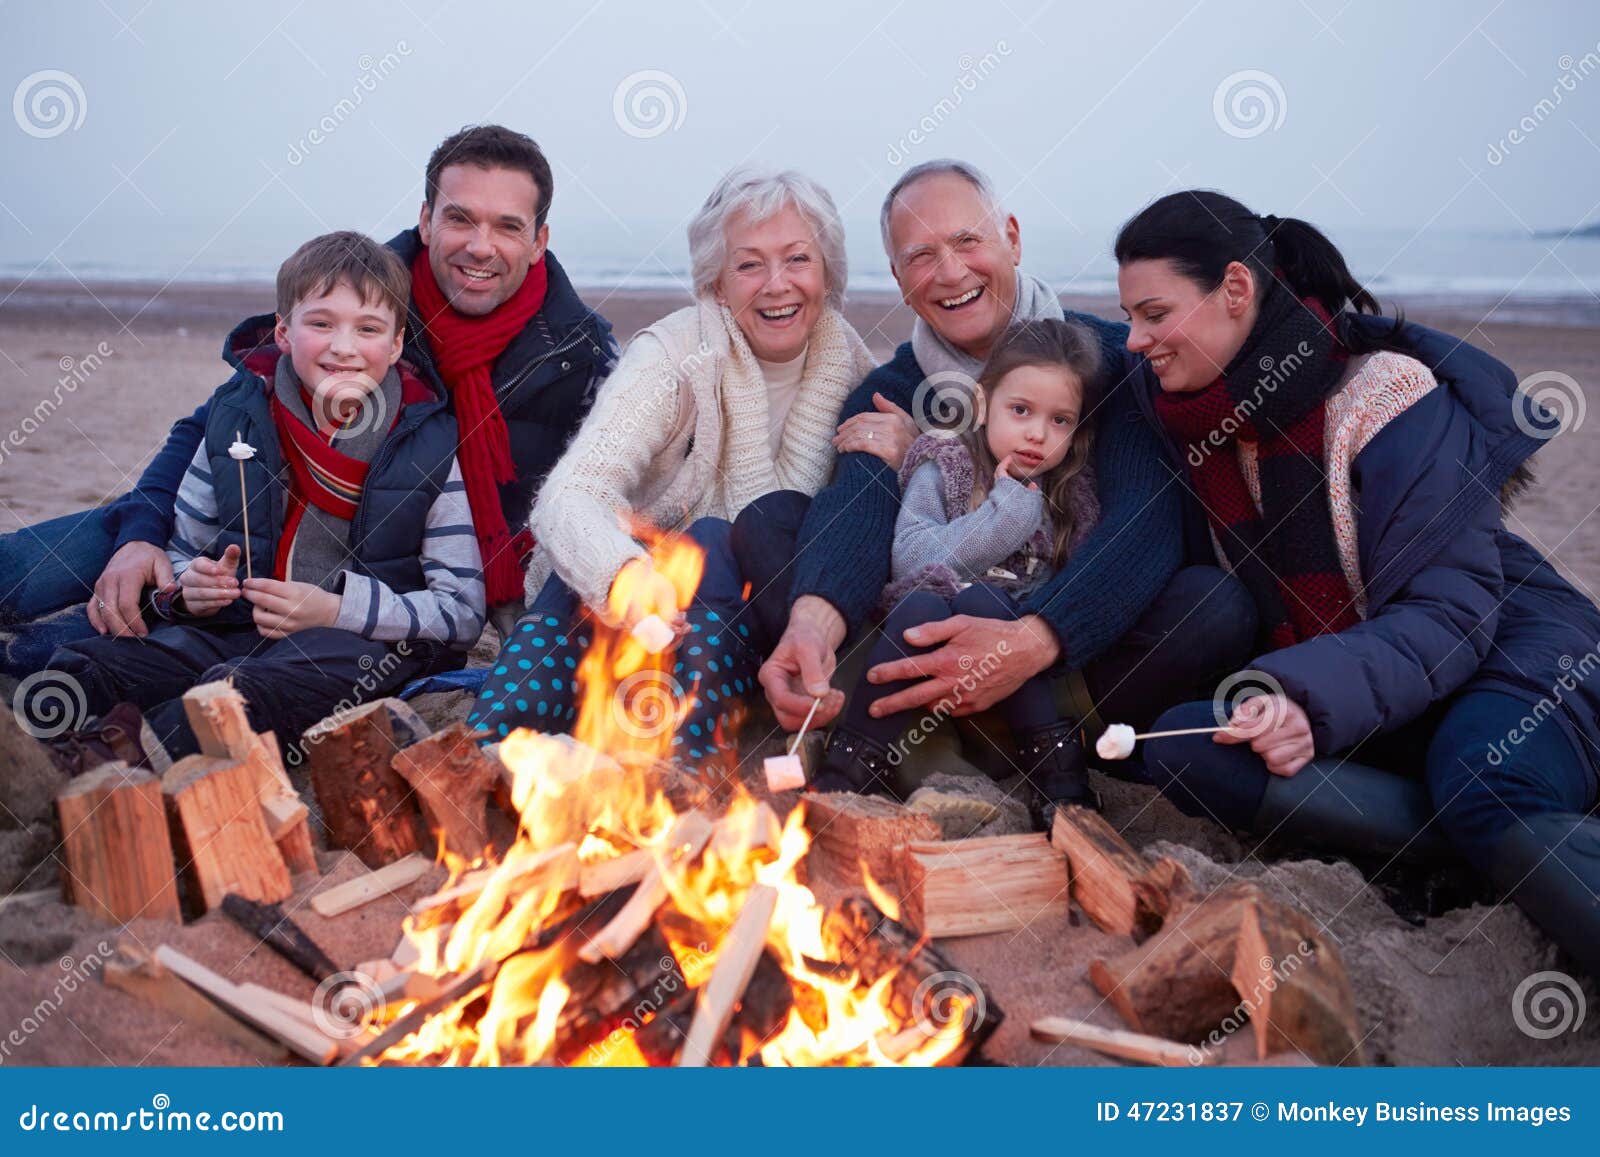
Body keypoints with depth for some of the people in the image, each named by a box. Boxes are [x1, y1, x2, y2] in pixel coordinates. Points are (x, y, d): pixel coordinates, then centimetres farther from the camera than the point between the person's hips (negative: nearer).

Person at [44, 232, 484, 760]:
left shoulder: (429, 443, -2)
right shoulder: (236, 419, 7)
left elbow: (464, 612, -6)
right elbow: (182, 553, 17)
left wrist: (337, 609, -18)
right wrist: (190, 589, -8)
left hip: (365, 639, -4)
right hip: (237, 629, 5)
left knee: (238, 691, -38)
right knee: (81, 670, -23)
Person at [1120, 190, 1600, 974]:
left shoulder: (1385, 393, -18)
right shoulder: (1191, 414, 1)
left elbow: (1452, 615, -22)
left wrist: (1315, 701, -36)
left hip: (1508, 648, -6)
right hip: (1323, 691, 7)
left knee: (1486, 793, -39)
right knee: (1178, 745, -22)